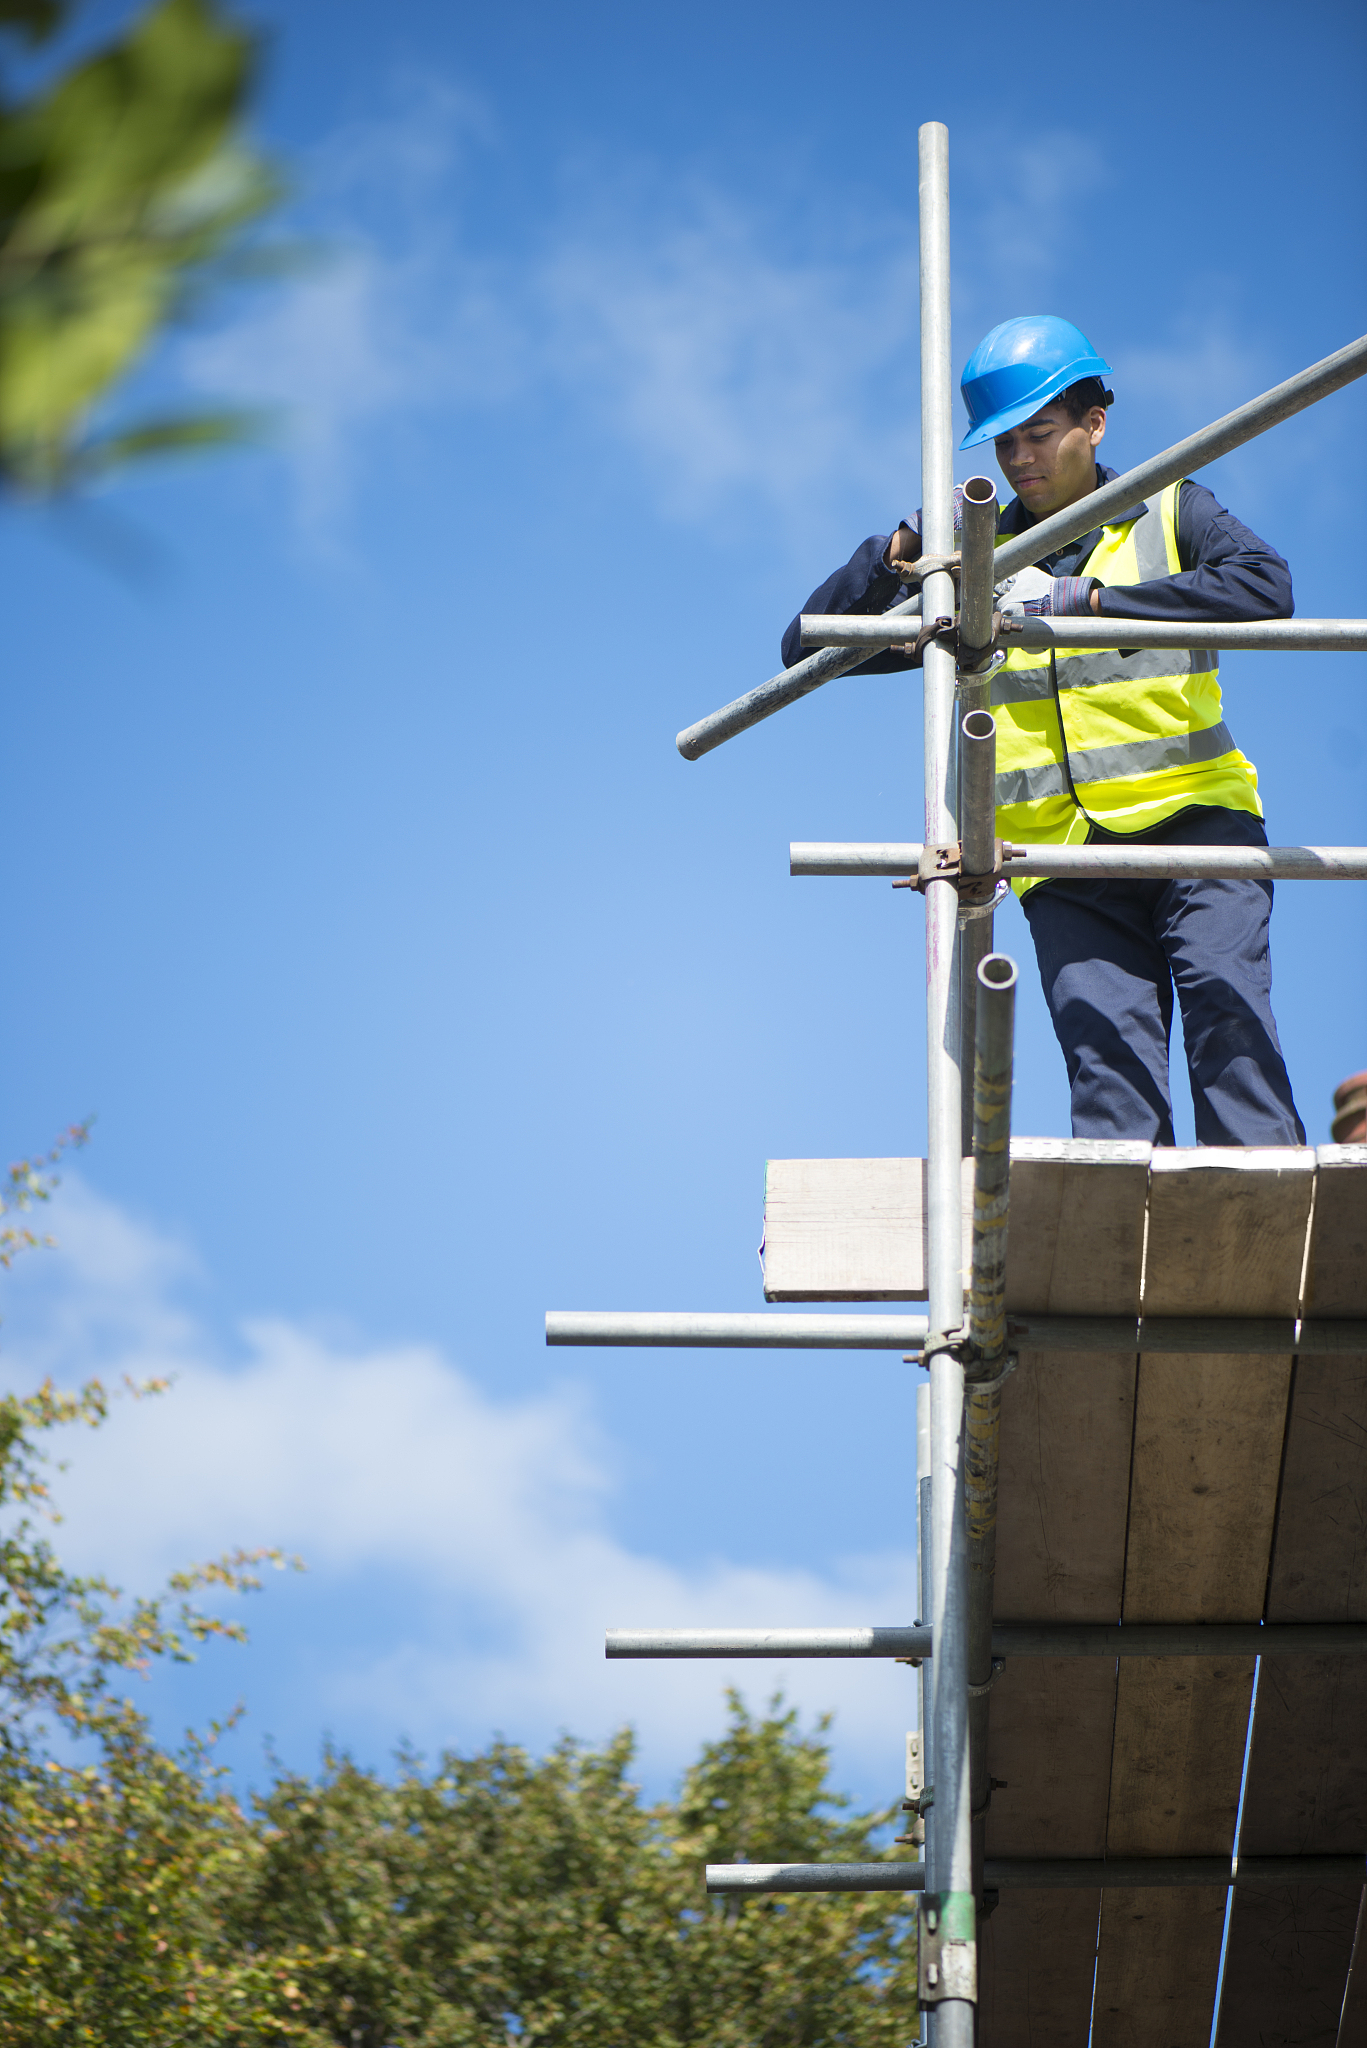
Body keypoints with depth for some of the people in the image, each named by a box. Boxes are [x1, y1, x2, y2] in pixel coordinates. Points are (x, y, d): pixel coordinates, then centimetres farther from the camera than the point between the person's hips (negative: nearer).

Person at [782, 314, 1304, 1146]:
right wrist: (899, 552, -1)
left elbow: (1266, 587, -9)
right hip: (1067, 858, 2)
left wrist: (1081, 598, -14)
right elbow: (807, 649, 17)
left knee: (1226, 1008, -19)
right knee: (1107, 1053, -14)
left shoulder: (1171, 512, 13)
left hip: (1194, 821, -2)